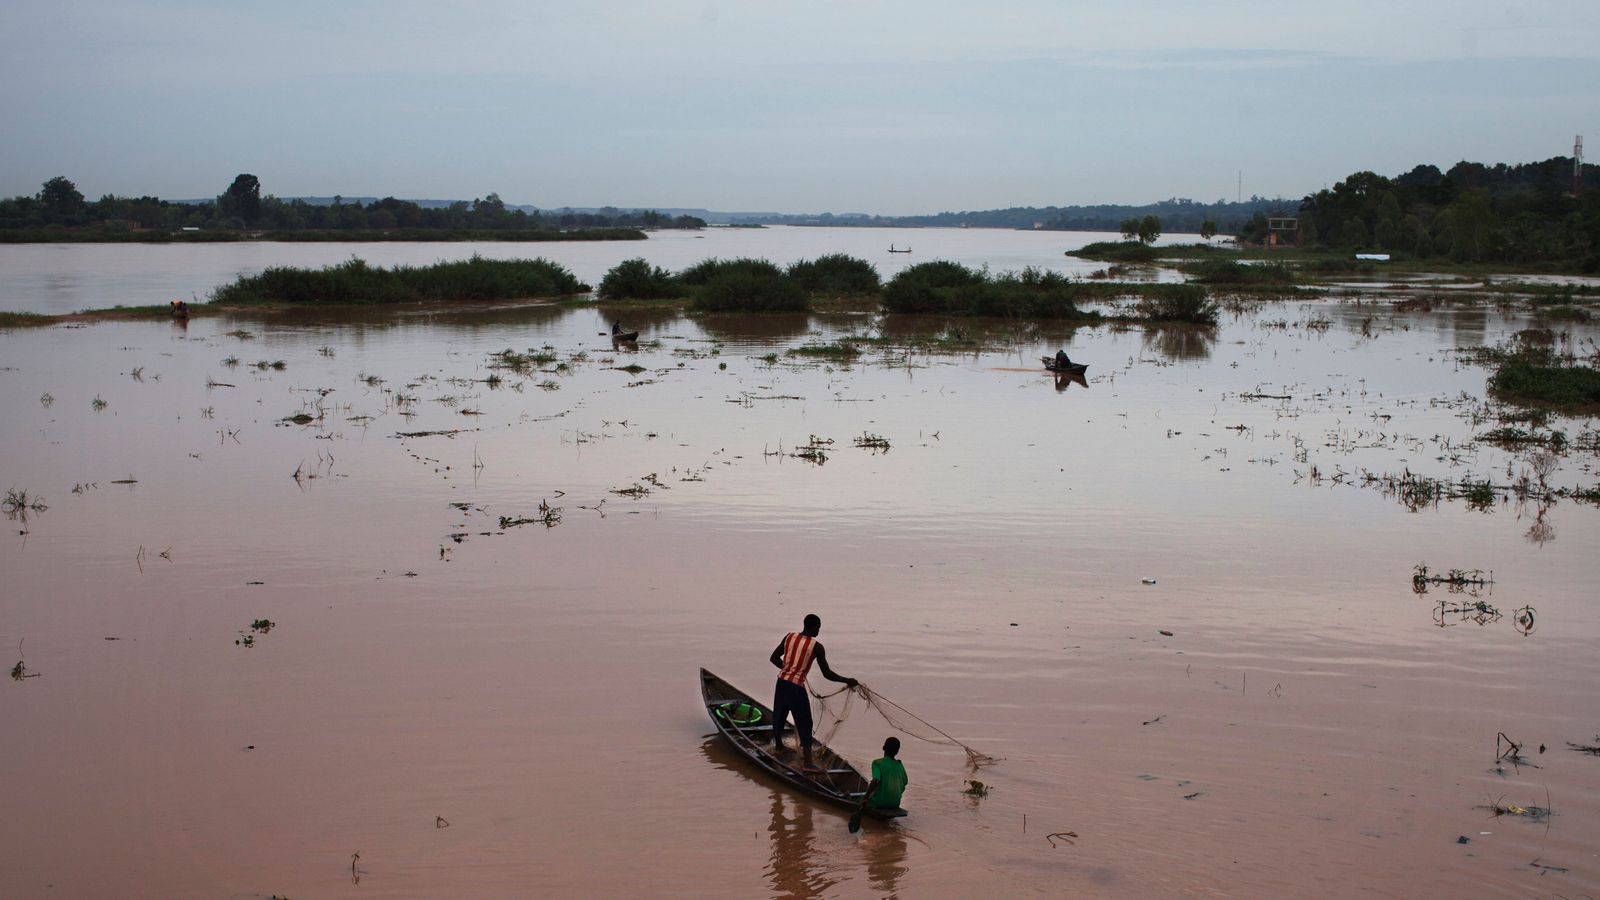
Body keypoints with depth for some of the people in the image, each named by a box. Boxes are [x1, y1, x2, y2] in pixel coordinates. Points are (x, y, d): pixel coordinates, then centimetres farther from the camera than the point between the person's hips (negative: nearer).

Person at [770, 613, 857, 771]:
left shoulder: (789, 637, 3)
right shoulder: (816, 647, -11)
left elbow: (774, 658, 11)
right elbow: (827, 674, -10)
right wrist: (848, 681, 2)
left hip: (782, 682, 6)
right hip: (796, 687, -6)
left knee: (779, 715, 25)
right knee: (804, 724, 3)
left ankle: (778, 746, 48)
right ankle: (807, 762, 0)